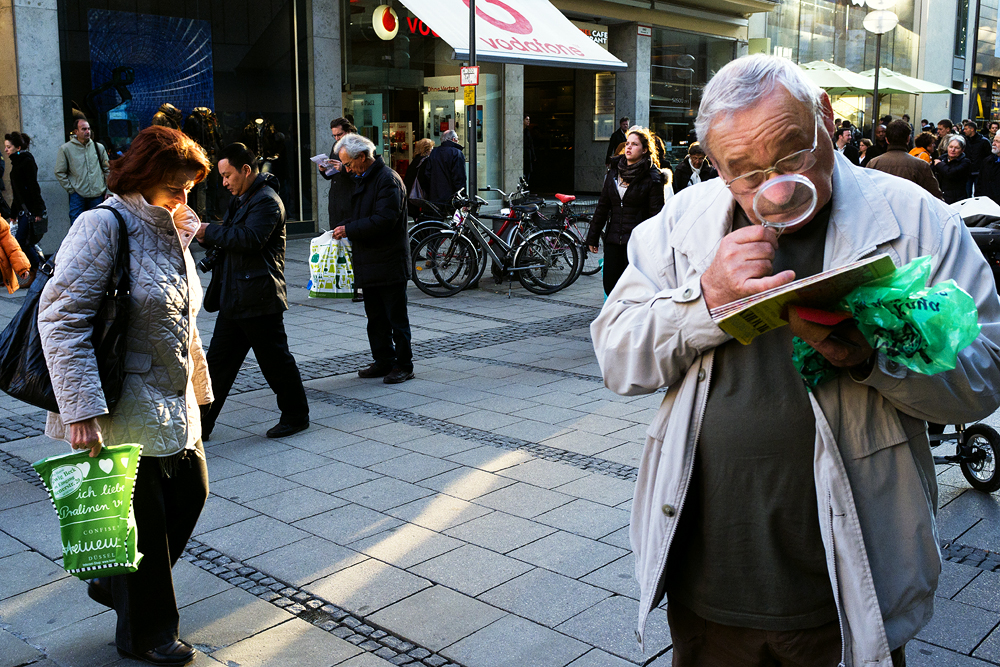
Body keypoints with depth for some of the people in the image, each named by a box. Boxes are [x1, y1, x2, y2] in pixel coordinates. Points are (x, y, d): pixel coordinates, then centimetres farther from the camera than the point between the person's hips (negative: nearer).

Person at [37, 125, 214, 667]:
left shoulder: (170, 232, 11)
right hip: (123, 411, -9)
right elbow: (61, 319, -23)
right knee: (142, 517, 3)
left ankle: (112, 584, 38)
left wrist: (196, 390, 22)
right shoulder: (103, 226, -16)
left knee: (190, 491, 16)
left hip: (172, 402, 9)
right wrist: (82, 409, -29)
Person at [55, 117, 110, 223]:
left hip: (98, 195, 3)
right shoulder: (65, 149, 0)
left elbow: (107, 169, 15)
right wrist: (70, 189, -3)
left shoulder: (99, 147, 8)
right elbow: (59, 173, 3)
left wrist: (106, 189, 9)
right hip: (77, 195, -2)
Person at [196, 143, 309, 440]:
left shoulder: (267, 201, -14)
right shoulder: (241, 200, 18)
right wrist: (211, 237, 2)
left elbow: (249, 238, -27)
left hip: (259, 300, -10)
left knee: (275, 360, 3)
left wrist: (211, 232, -16)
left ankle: (296, 415, 20)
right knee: (218, 361, 10)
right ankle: (200, 424, 15)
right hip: (234, 300, 10)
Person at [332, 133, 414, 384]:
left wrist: (349, 229, -18)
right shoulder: (364, 179, 16)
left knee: (396, 318, -1)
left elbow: (385, 219, -23)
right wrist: (345, 227, 6)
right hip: (369, 262, 10)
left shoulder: (388, 179, -15)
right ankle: (384, 361, 23)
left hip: (389, 261, -9)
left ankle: (404, 365, 8)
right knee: (376, 317, 14)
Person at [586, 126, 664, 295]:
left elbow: (656, 214, -7)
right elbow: (603, 206, 16)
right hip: (613, 240, 5)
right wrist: (593, 237, 15)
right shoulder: (614, 172, 12)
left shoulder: (652, 178, -4)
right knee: (610, 286, 5)